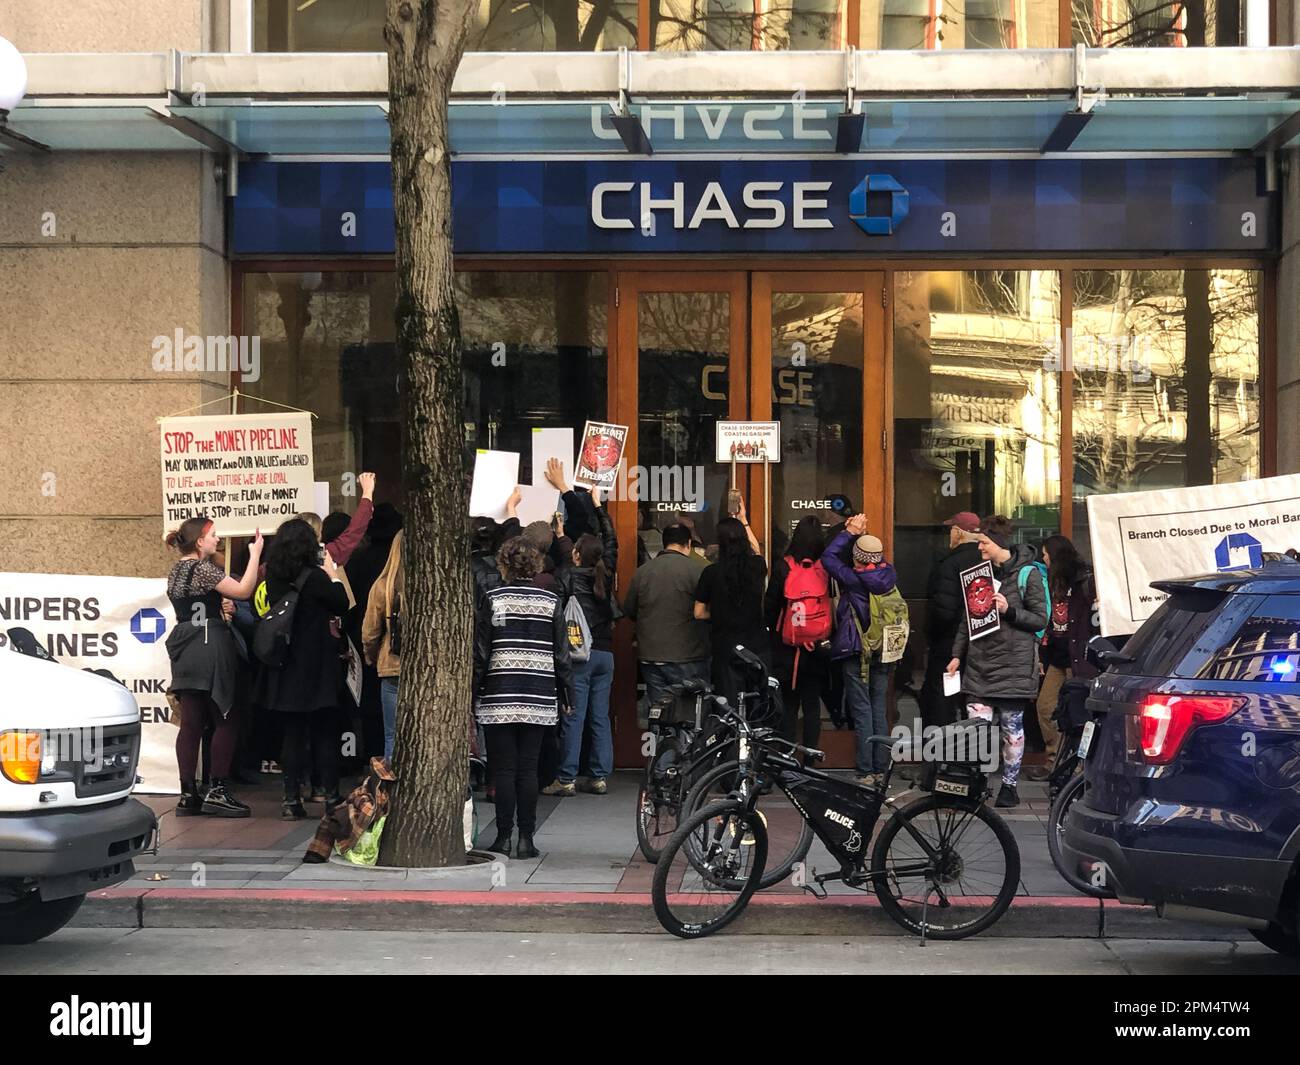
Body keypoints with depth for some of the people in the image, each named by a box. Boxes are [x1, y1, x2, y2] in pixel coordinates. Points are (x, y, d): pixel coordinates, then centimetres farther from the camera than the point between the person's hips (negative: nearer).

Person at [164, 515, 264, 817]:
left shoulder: (176, 572, 17)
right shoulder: (203, 569, -11)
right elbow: (243, 590, -17)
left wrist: (220, 610, 15)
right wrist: (255, 554, -9)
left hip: (185, 652, 9)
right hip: (210, 647, -9)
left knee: (190, 723, 7)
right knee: (226, 721, -2)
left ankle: (188, 795, 6)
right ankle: (217, 791, -5)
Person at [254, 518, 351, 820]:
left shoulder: (274, 577, 1)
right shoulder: (314, 577, -15)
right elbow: (342, 606, -5)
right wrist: (333, 575, 7)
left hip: (286, 669, 5)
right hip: (316, 669, -5)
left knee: (292, 735, 9)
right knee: (325, 734, 5)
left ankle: (291, 800, 7)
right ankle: (331, 797, 7)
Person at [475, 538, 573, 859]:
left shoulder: (493, 600, -4)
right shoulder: (550, 602, 3)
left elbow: (480, 653, -3)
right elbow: (562, 653, 5)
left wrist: (472, 693, 4)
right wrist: (567, 693, 13)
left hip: (499, 698, -2)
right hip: (539, 699, 2)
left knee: (504, 769, 3)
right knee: (528, 769, 5)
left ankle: (504, 836, 4)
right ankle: (526, 838, 4)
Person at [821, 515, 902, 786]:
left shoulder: (853, 579, -16)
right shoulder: (888, 576, -3)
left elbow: (828, 557, -5)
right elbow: (880, 559, 19)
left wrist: (849, 532, 1)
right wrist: (862, 534, 13)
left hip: (856, 653, -5)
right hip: (883, 654, 5)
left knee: (862, 713, -2)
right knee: (880, 713, 11)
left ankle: (865, 774, -2)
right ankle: (881, 771, 14)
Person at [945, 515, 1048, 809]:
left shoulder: (1028, 574, -4)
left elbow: (1041, 619, -4)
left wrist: (1009, 610, -17)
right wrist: (957, 655, 12)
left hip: (1013, 664, -4)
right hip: (979, 663, 4)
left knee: (1011, 726, 5)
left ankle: (1009, 785, 17)